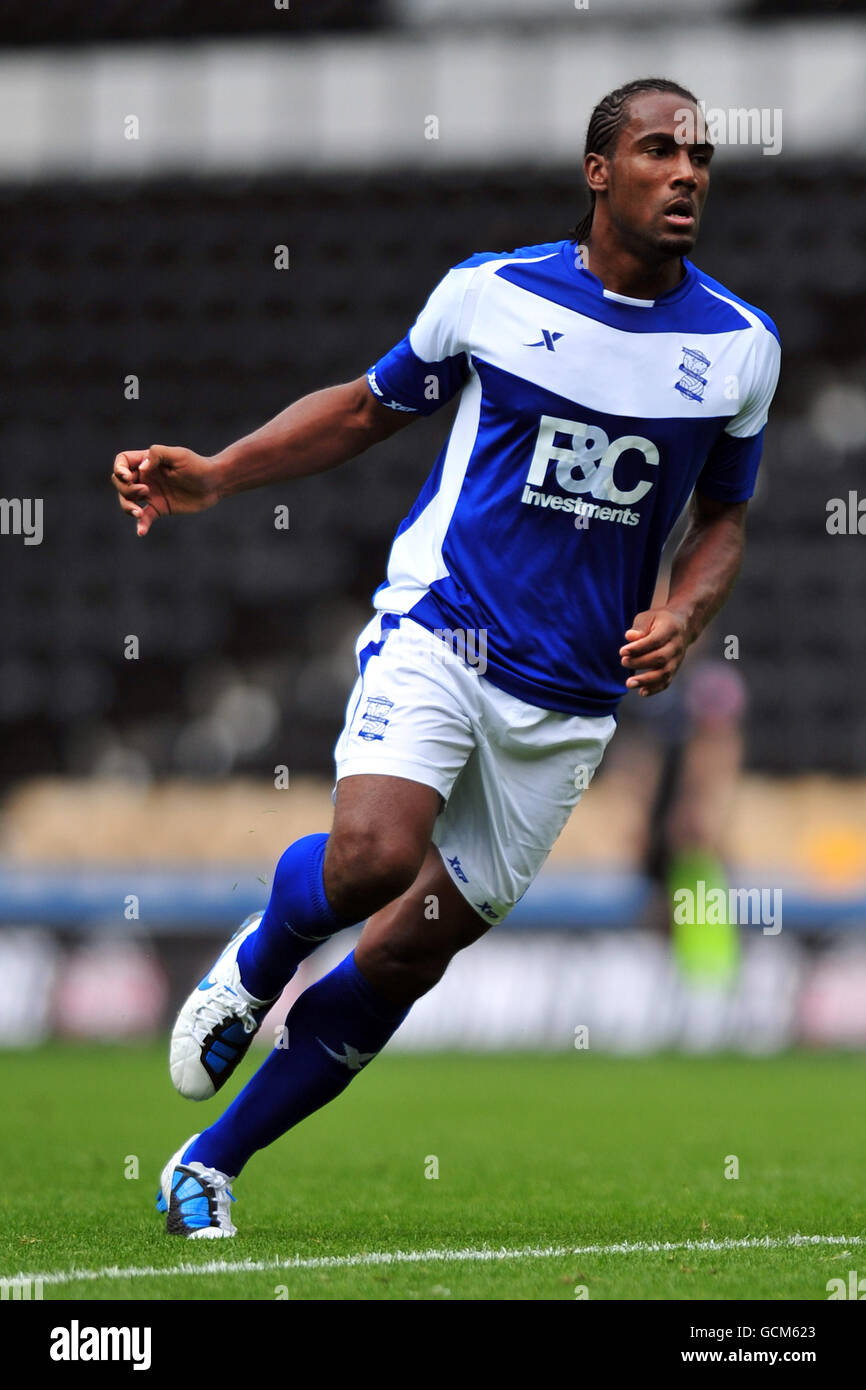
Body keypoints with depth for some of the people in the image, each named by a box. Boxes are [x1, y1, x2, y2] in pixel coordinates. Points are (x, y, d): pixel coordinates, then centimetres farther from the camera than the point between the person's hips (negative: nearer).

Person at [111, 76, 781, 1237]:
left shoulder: (741, 346, 3)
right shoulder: (491, 291, -2)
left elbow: (724, 517, 17)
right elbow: (371, 408, 14)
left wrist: (682, 617, -4)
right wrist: (213, 476, 3)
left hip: (570, 695, 3)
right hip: (438, 630, -3)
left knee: (414, 948, 3)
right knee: (372, 855, -30)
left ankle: (212, 1161, 18)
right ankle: (255, 966, 6)